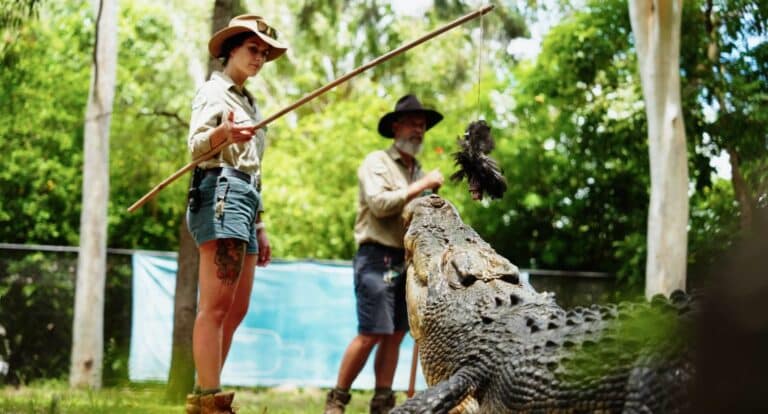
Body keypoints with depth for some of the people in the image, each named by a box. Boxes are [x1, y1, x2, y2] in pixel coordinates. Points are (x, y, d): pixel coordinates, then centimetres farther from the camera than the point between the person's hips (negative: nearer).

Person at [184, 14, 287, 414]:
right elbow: (195, 144, -17)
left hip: (245, 199, 10)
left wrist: (259, 226, 27)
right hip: (221, 192, -10)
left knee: (236, 309, 7)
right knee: (216, 305, -17)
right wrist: (221, 133, -39)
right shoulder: (214, 91, 1)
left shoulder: (248, 103, 27)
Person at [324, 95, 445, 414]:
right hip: (378, 257, -7)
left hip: (407, 261, 7)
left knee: (395, 335, 4)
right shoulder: (377, 162, 0)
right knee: (371, 334, -11)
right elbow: (380, 203, -16)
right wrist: (421, 186, -12)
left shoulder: (418, 170, 19)